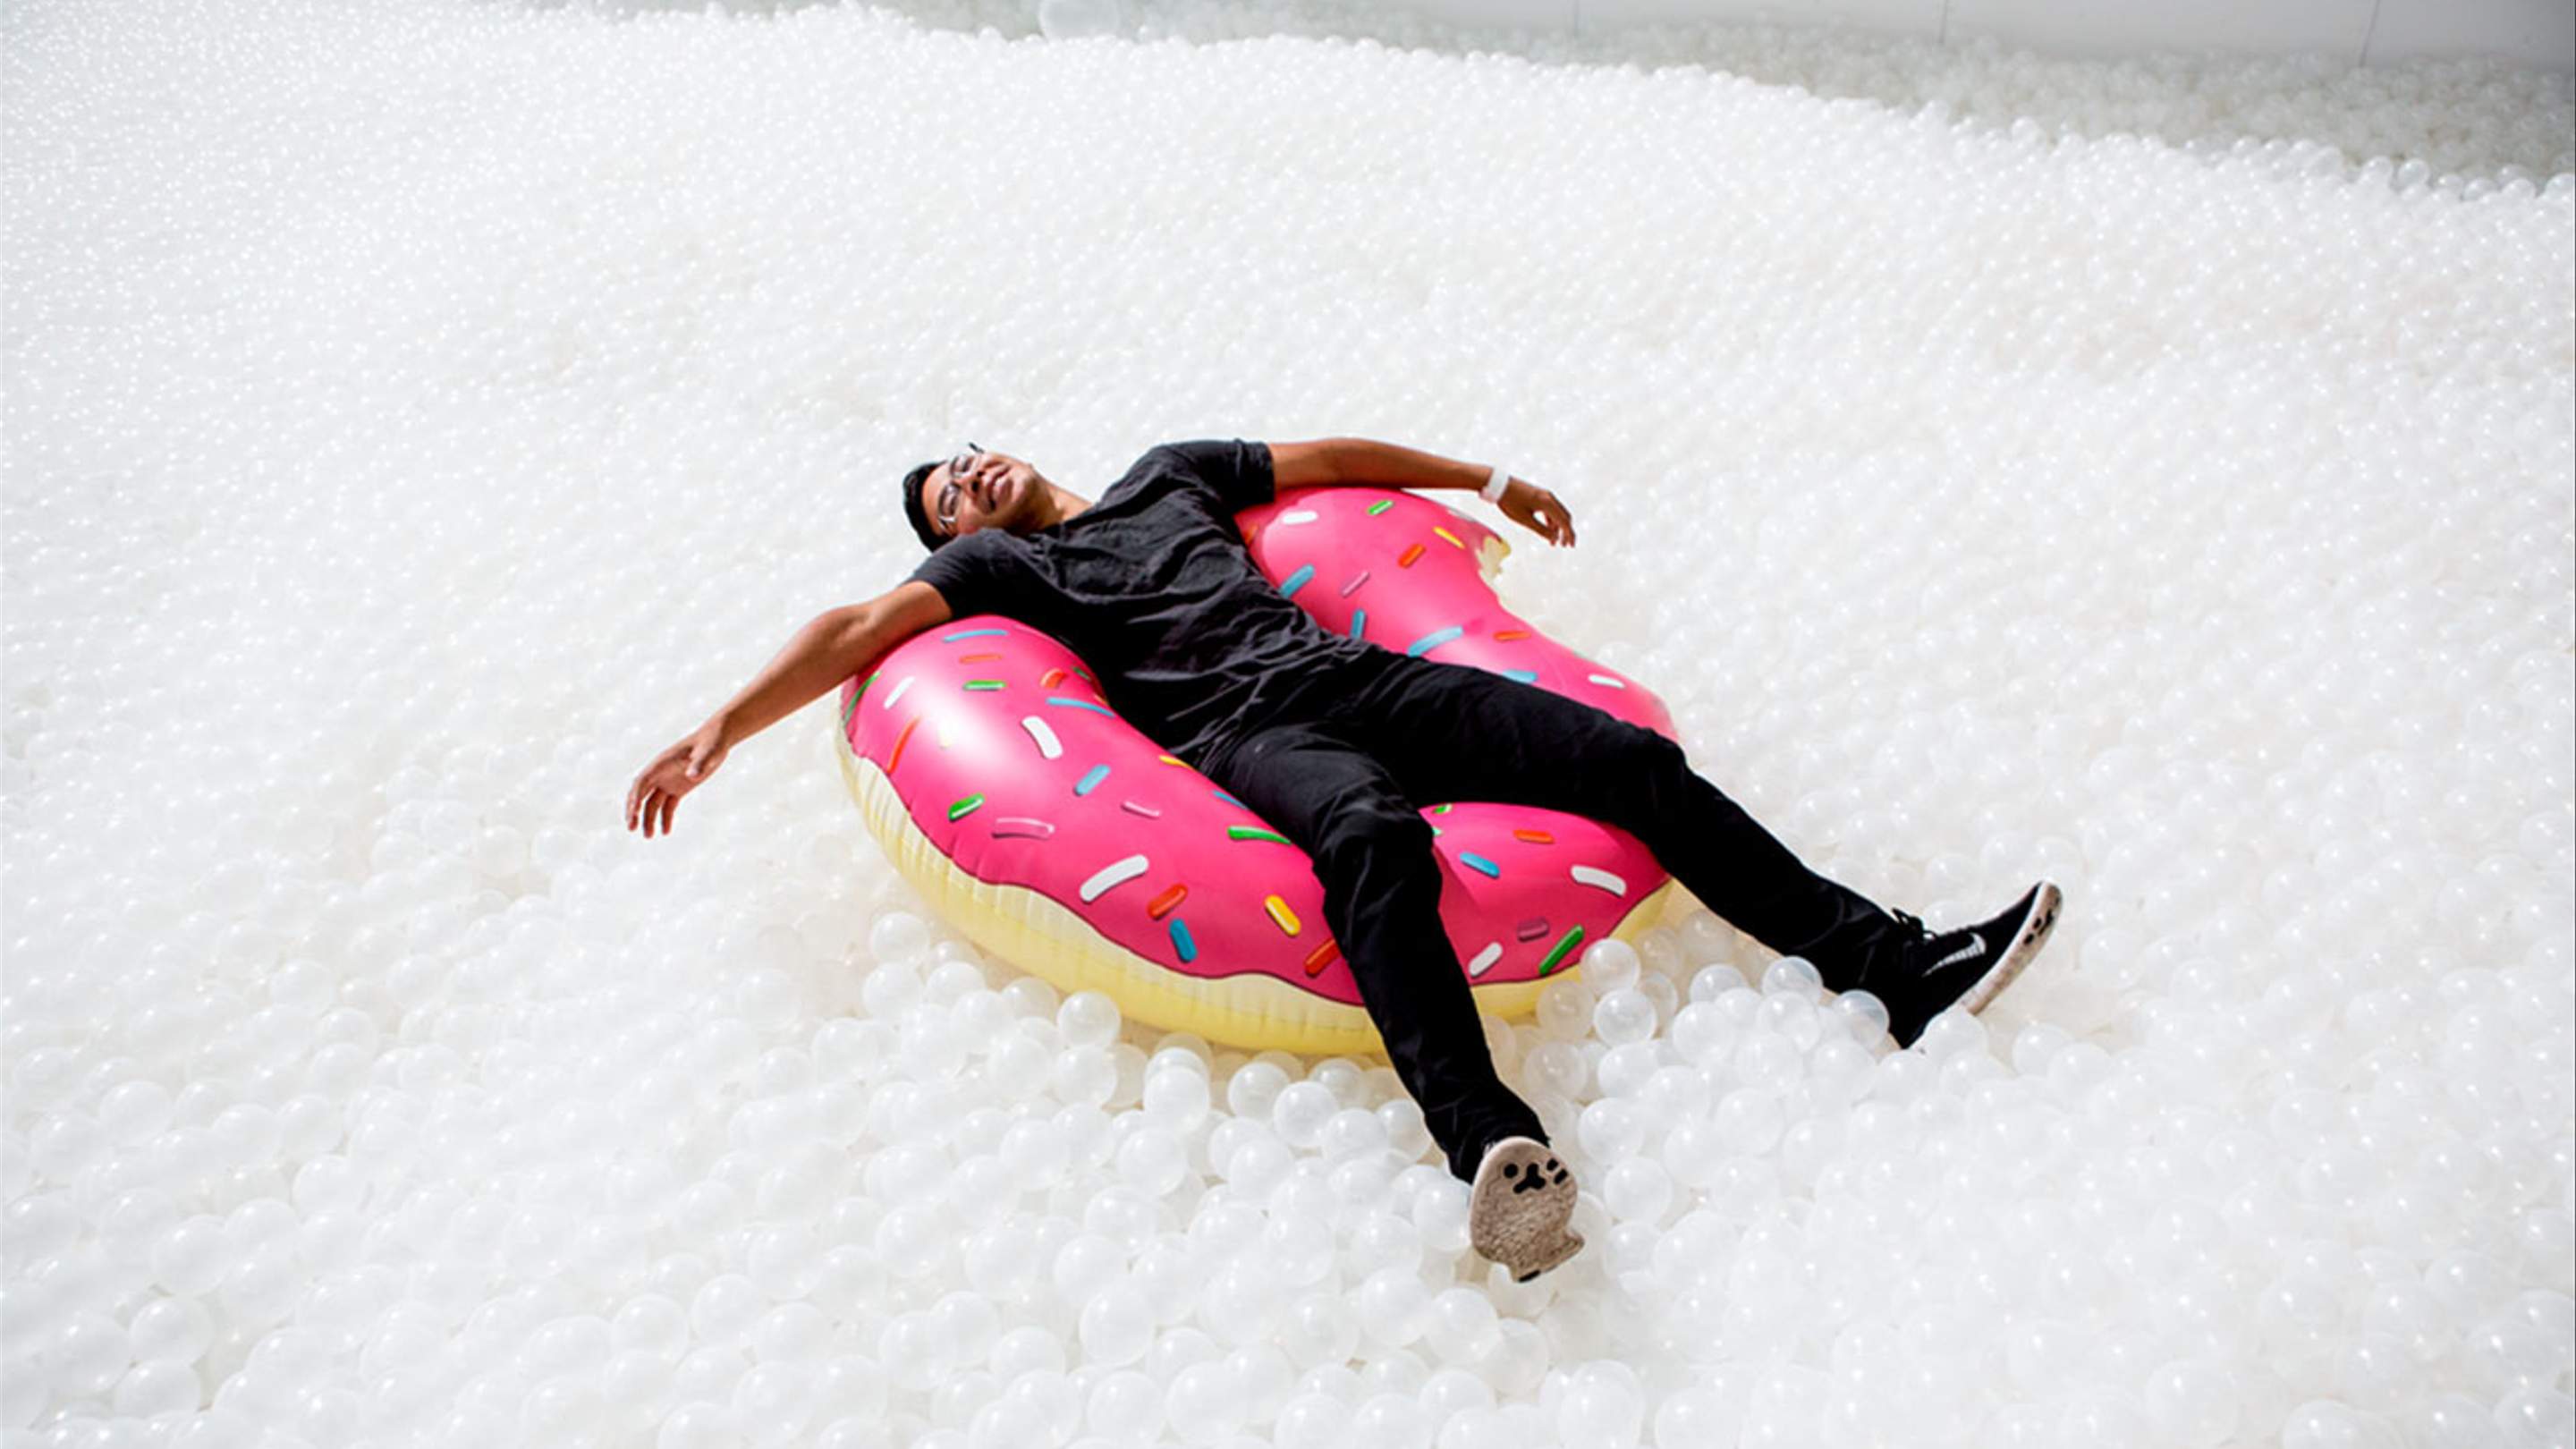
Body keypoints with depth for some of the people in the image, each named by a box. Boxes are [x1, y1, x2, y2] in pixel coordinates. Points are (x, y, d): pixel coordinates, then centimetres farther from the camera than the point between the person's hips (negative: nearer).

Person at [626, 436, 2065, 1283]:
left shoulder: (1167, 471, 33)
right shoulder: (993, 566, 20)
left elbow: (1334, 457, 38)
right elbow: (856, 632, 7)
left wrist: (1490, 477, 39)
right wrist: (718, 730, -5)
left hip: (1362, 672, 6)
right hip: (1250, 733, -6)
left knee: (1638, 759, -8)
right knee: (1379, 844, -41)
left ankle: (1895, 962, -7)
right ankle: (1495, 1147, -61)